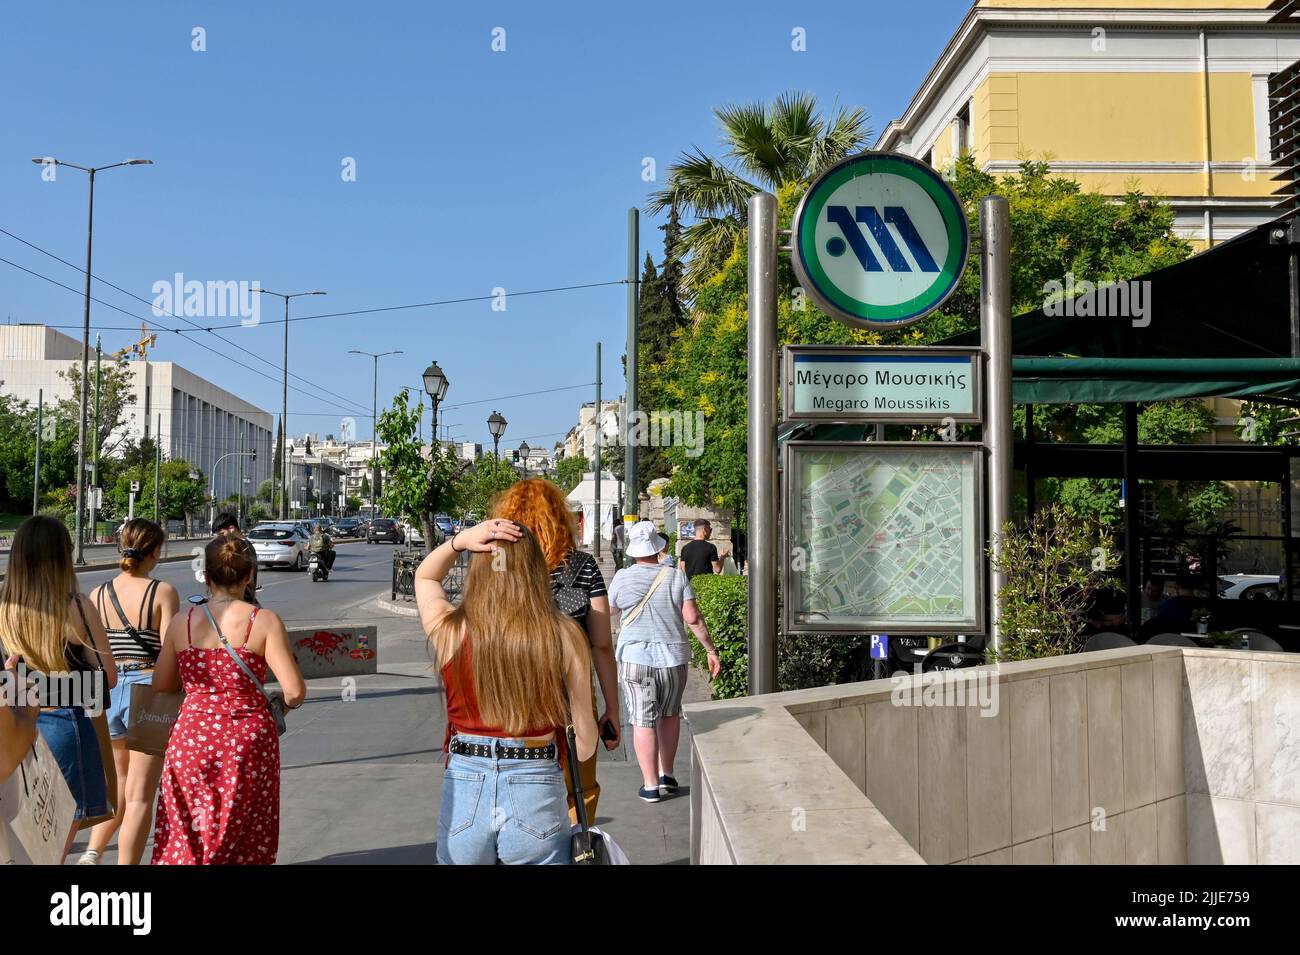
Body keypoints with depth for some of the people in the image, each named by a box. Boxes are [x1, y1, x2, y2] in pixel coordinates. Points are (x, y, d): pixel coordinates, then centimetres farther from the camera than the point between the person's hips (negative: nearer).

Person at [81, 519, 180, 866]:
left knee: (120, 782, 24)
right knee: (139, 794, 5)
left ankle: (92, 853, 14)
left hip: (107, 692, 5)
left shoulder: (97, 595, 3)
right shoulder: (163, 592, -10)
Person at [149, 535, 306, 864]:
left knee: (184, 838, 14)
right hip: (249, 736, -2)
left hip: (192, 736, 2)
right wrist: (287, 702, 9)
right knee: (246, 842, 13)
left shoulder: (182, 622, -1)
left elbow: (161, 686, 10)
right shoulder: (265, 621, -9)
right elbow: (295, 691, -13)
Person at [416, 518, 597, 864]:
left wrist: (458, 541, 0)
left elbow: (424, 577, 16)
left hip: (464, 790, 1)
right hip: (536, 794, -1)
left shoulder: (450, 629, -8)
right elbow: (584, 741, -5)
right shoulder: (565, 635, -12)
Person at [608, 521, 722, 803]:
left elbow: (610, 611, 13)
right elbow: (693, 618, -7)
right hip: (673, 657, 2)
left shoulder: (622, 578, -4)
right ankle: (666, 775, 25)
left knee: (643, 721, 2)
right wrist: (711, 650, -2)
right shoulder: (676, 578, -2)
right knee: (670, 715, 19)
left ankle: (651, 785, 5)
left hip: (635, 658, -2)